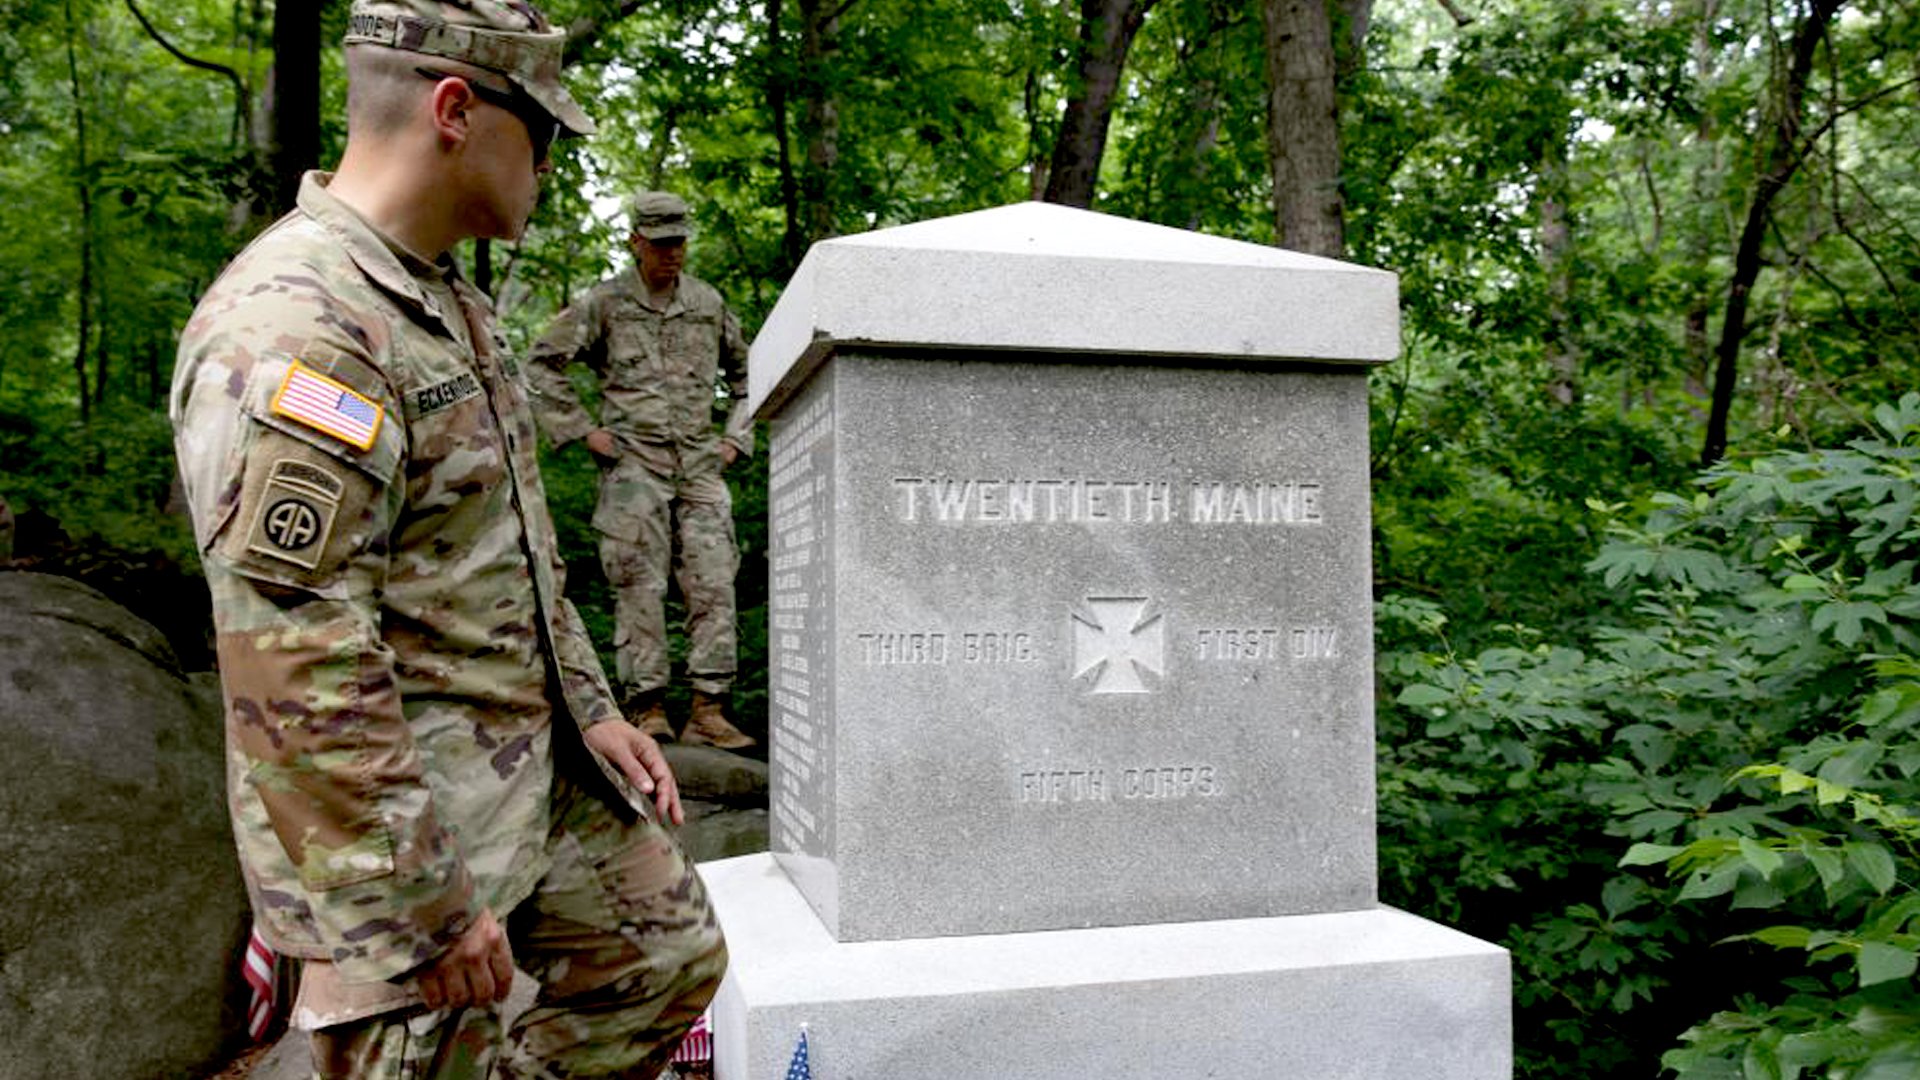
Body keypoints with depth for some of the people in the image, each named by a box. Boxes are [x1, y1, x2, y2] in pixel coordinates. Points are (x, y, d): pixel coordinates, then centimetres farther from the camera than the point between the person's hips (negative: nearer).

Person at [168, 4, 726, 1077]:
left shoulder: (448, 300, 10)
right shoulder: (294, 330, -24)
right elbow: (295, 673, -27)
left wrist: (592, 708, 14)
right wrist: (429, 905, -21)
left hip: (541, 774, 9)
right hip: (405, 827, -9)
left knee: (672, 954, 18)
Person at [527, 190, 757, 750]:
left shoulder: (708, 302, 13)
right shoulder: (605, 303, 2)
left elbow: (745, 371, 25)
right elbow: (544, 364, 5)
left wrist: (736, 437, 15)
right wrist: (582, 430, -1)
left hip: (700, 467, 3)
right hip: (633, 467, -3)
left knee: (714, 587, -4)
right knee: (640, 589, -4)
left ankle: (708, 712, 0)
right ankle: (648, 710, 3)